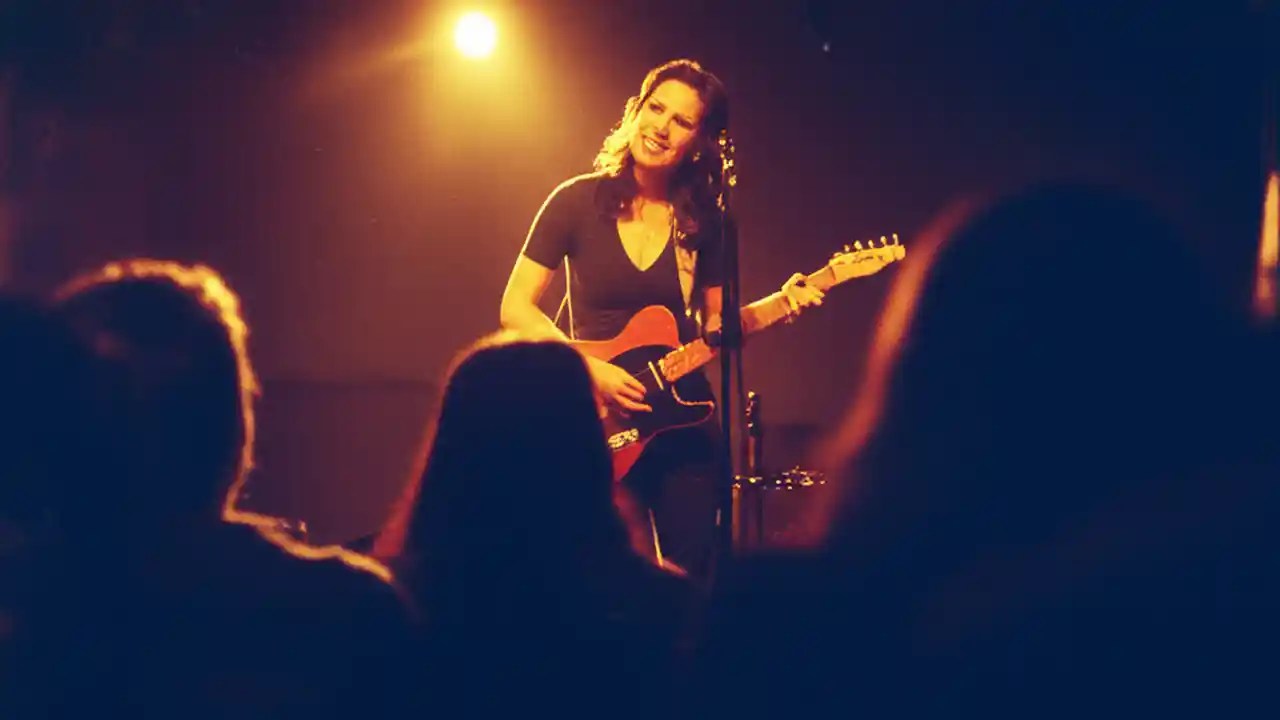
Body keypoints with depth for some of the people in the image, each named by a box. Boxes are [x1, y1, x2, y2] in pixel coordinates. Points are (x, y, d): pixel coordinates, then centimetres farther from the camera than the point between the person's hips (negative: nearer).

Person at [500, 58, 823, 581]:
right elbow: (516, 307, -6)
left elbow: (715, 324, 10)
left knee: (694, 573, 4)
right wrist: (590, 369, -16)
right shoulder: (579, 201, -5)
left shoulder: (707, 222, 3)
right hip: (599, 423, -2)